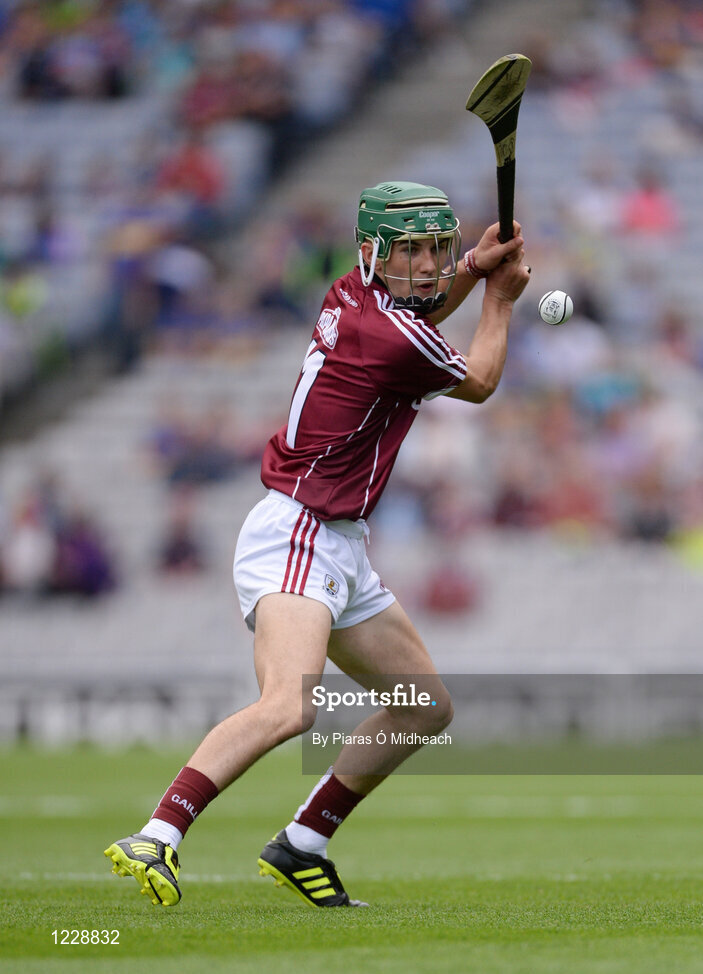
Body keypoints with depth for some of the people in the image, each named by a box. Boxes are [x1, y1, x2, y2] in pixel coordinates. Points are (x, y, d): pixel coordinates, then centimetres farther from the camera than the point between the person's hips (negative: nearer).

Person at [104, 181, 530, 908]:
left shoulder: (353, 297, 9)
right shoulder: (390, 334, -17)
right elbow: (478, 382, 3)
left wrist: (472, 269, 18)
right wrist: (501, 298, 18)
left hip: (338, 549, 11)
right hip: (295, 539, -11)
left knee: (426, 709, 18)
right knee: (287, 707, -33)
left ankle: (300, 846, 22)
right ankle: (155, 840, -40)